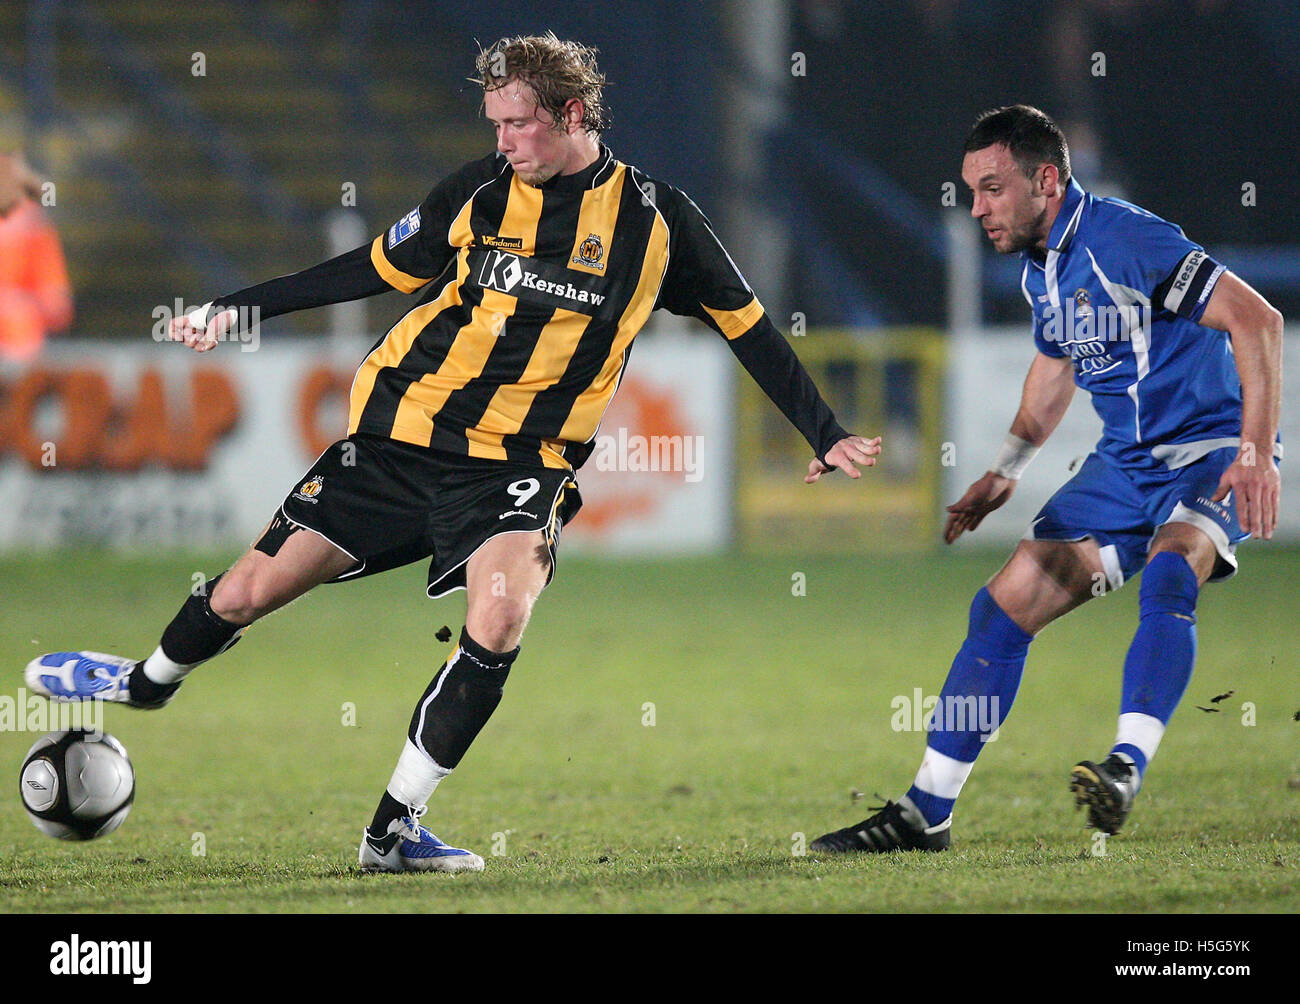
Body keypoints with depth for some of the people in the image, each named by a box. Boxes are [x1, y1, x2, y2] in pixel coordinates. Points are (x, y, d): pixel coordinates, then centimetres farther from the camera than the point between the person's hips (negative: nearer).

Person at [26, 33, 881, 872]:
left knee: (500, 620, -28)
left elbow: (747, 327, 6)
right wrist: (238, 309, 12)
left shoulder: (653, 218, -3)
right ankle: (151, 680, 38)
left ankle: (393, 830, -15)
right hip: (401, 431, 1)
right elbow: (374, 268, 12)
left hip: (519, 463, -1)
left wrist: (826, 435, 5)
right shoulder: (480, 193, 0)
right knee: (249, 591, 3)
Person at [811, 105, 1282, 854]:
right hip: (1126, 461, 8)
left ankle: (1129, 766, -44)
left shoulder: (1123, 239, -22)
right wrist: (1005, 473, 21)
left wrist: (1256, 455, -29)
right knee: (1006, 603, 0)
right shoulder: (1040, 270, 5)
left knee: (1168, 575, -37)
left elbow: (1257, 320, -25)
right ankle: (927, 812, 5)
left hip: (1211, 452, -8)